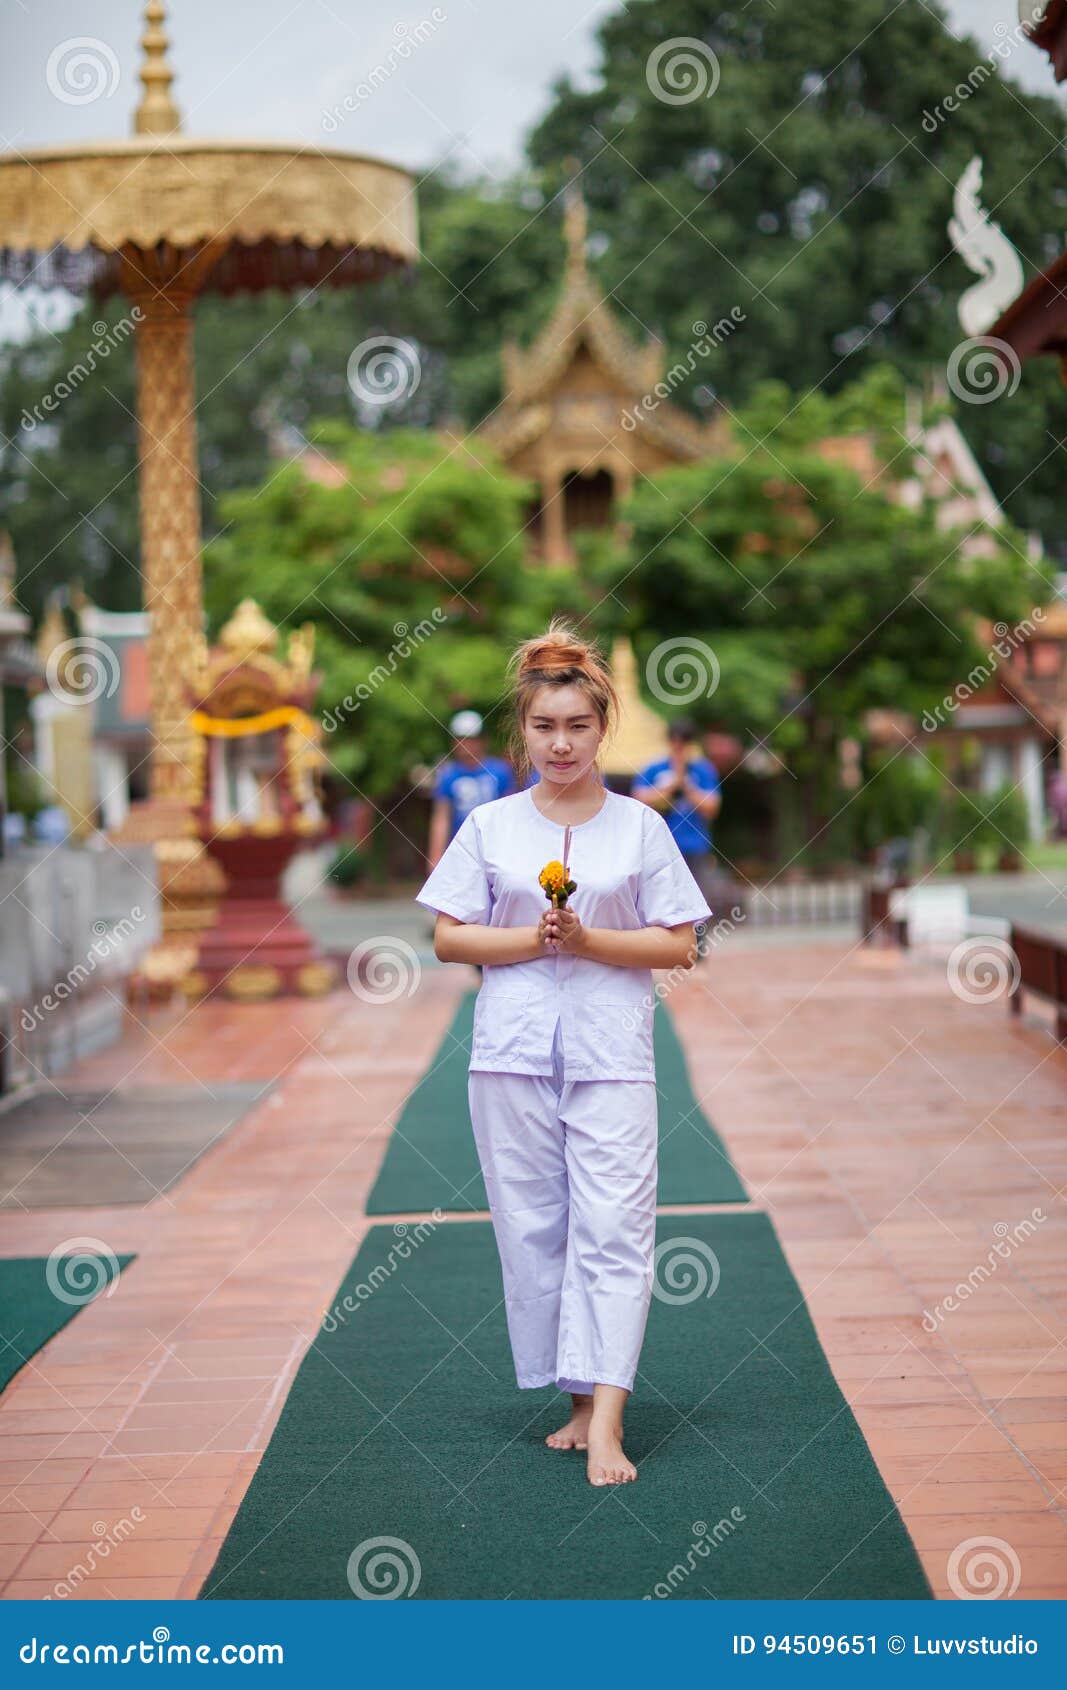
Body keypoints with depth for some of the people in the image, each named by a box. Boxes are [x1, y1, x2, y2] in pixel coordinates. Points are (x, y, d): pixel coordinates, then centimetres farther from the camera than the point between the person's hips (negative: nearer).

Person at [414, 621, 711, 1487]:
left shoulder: (640, 825, 4)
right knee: (534, 1228, 4)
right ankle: (579, 1399, 15)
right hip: (513, 1054, 2)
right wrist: (531, 939, -12)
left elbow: (679, 945, 2)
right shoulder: (489, 825, 7)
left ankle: (605, 1421, -13)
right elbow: (449, 937, 4)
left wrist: (589, 940, -13)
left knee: (613, 1228, -10)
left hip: (611, 1056, -2)